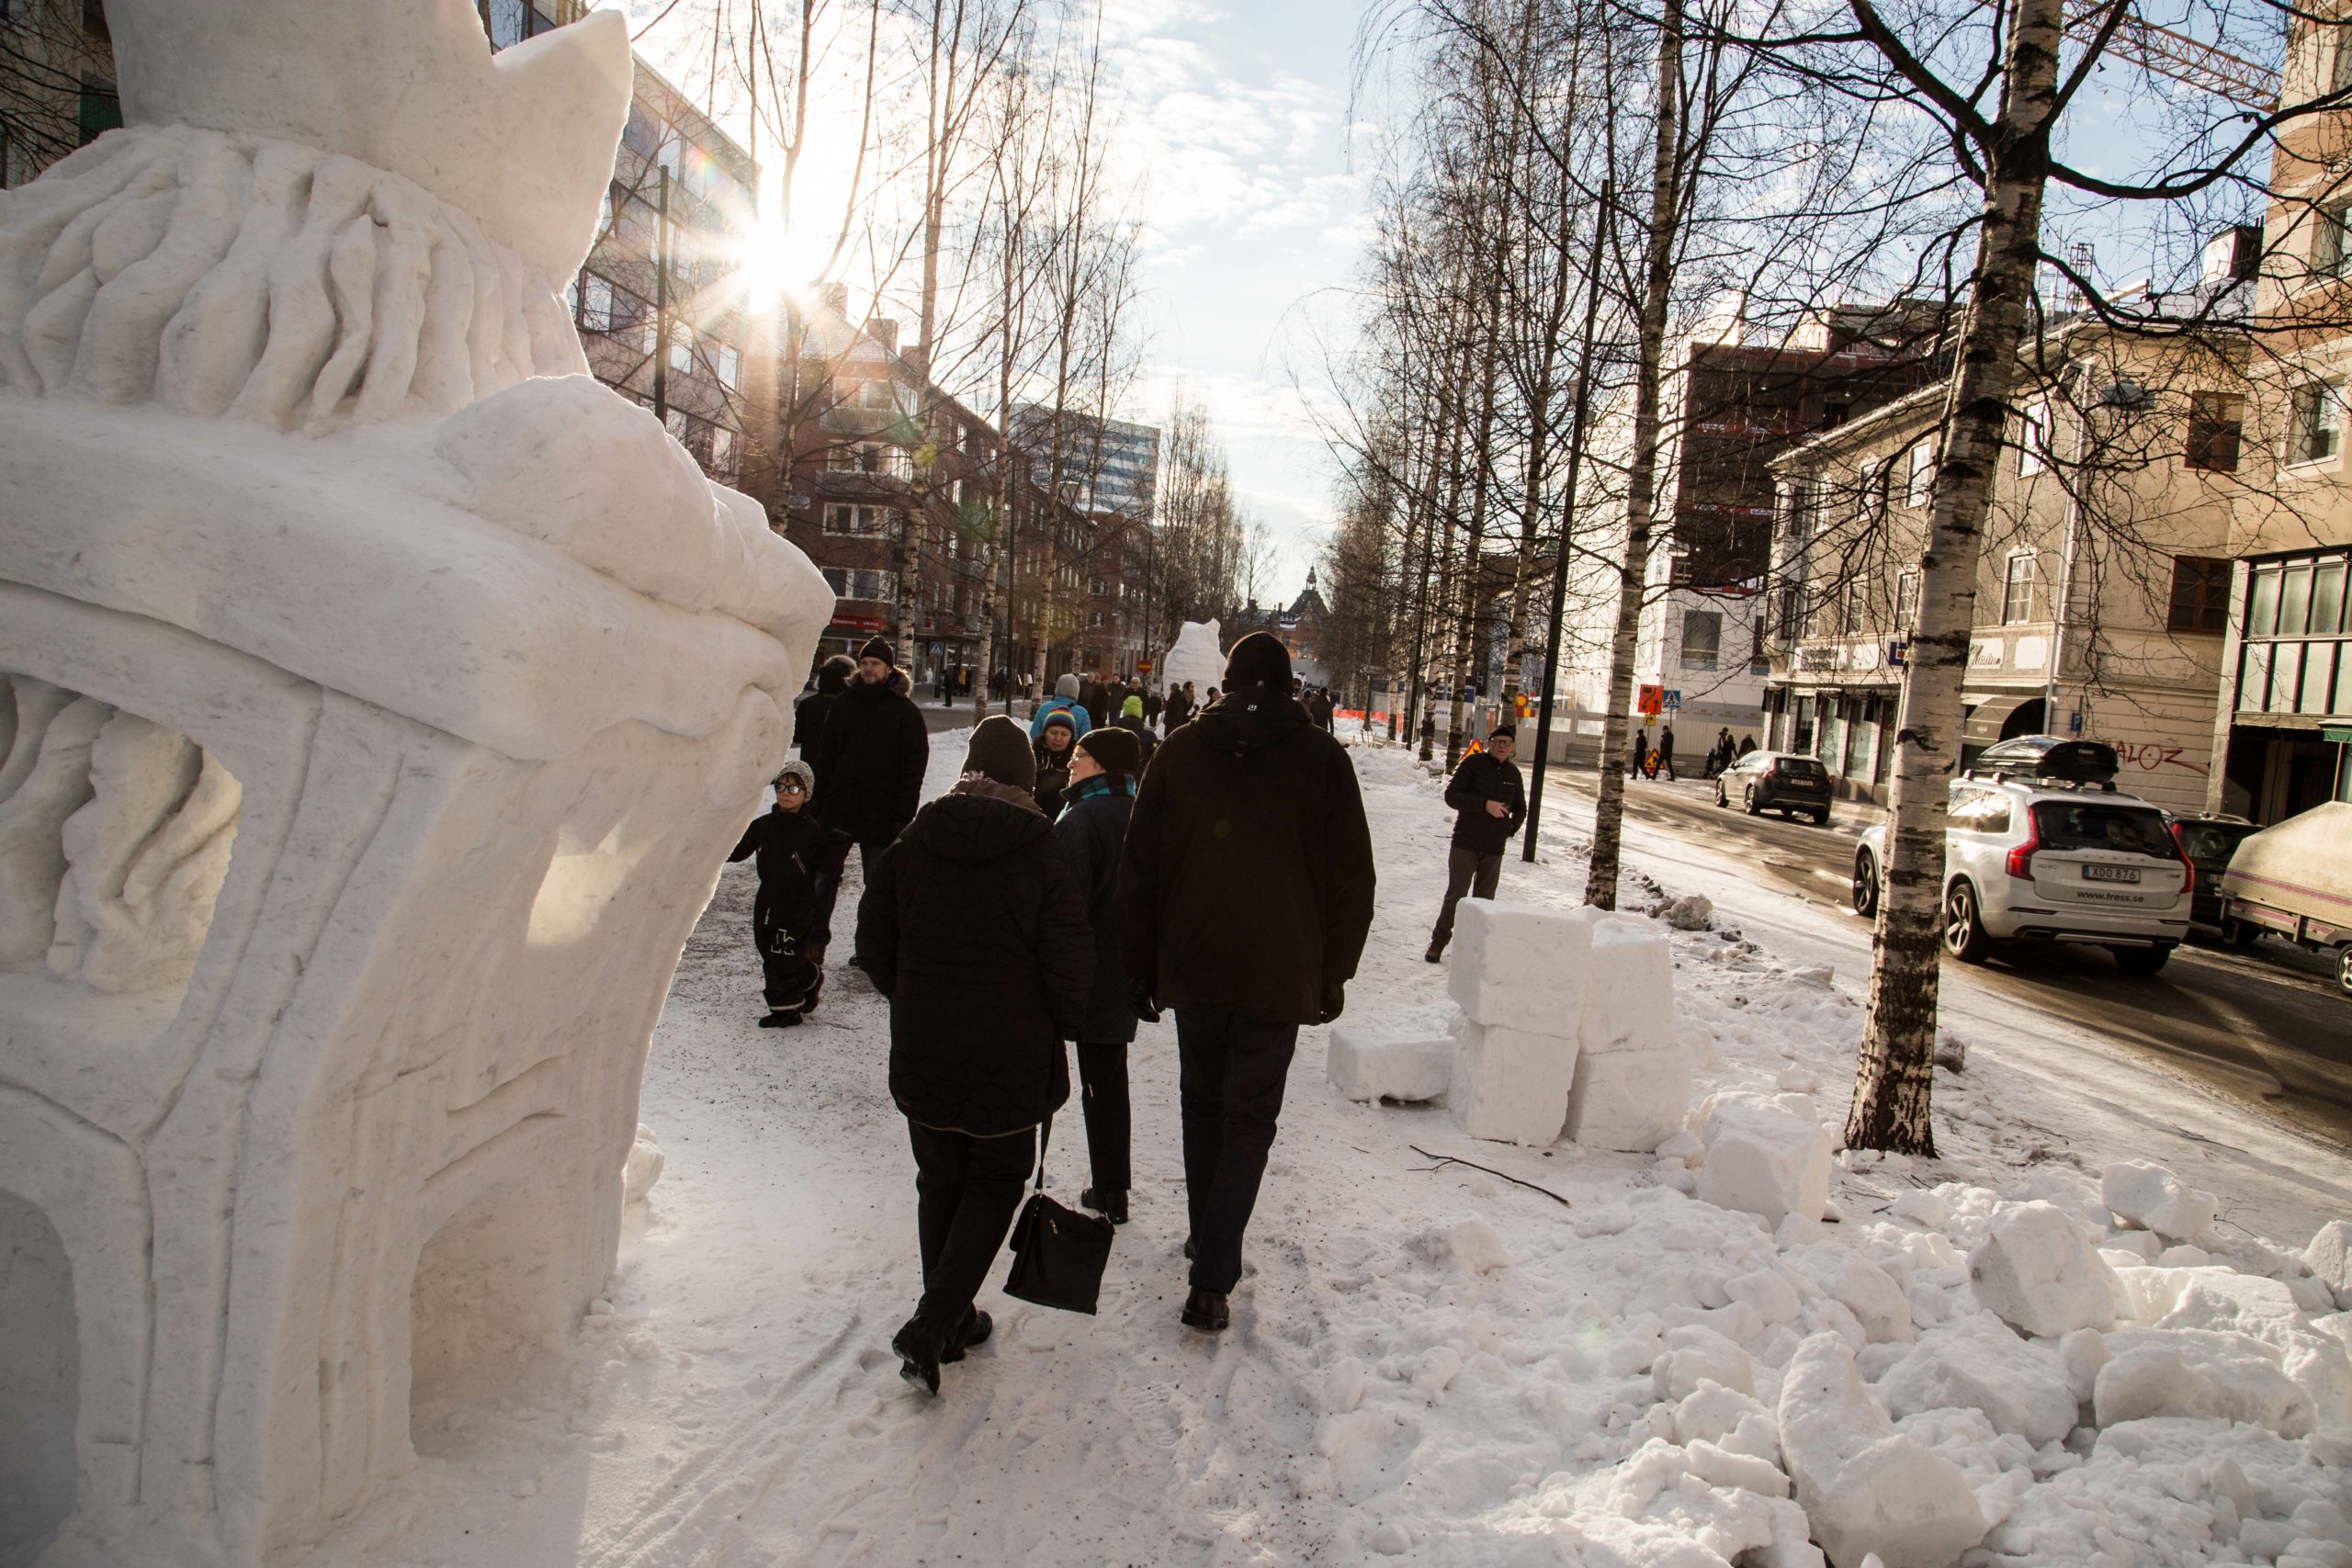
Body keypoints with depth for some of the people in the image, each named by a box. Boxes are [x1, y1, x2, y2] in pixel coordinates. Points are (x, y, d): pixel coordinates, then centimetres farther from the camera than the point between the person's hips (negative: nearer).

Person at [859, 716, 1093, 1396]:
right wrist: (1057, 1030, 7)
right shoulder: (1044, 857, -13)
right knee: (995, 1183, 13)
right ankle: (932, 1326, 1)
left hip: (922, 1054, 3)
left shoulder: (909, 847, -2)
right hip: (1010, 1059, -3)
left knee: (940, 1181, 19)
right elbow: (1069, 971, -13)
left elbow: (874, 950, 4)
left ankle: (950, 1320, 30)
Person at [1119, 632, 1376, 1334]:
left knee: (1203, 1102, 20)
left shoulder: (1179, 751, 0)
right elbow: (1350, 878, -2)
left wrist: (1141, 964, 11)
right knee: (1250, 1118, 6)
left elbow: (1139, 870, 3)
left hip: (1192, 967, 2)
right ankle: (1212, 1279, 1)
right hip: (1281, 974, -2)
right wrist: (1334, 973, 8)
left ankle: (1208, 1240, 31)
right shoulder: (1323, 759, -4)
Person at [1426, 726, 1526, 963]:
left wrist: (1512, 826, 2)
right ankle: (1439, 941, 9)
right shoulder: (1473, 763, -6)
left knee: (1484, 899, 10)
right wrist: (1485, 804, -20)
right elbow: (1451, 795, -12)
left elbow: (1520, 808, 22)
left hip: (1494, 848, 4)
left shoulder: (1513, 773, 8)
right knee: (1456, 895, -2)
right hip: (1465, 843, -4)